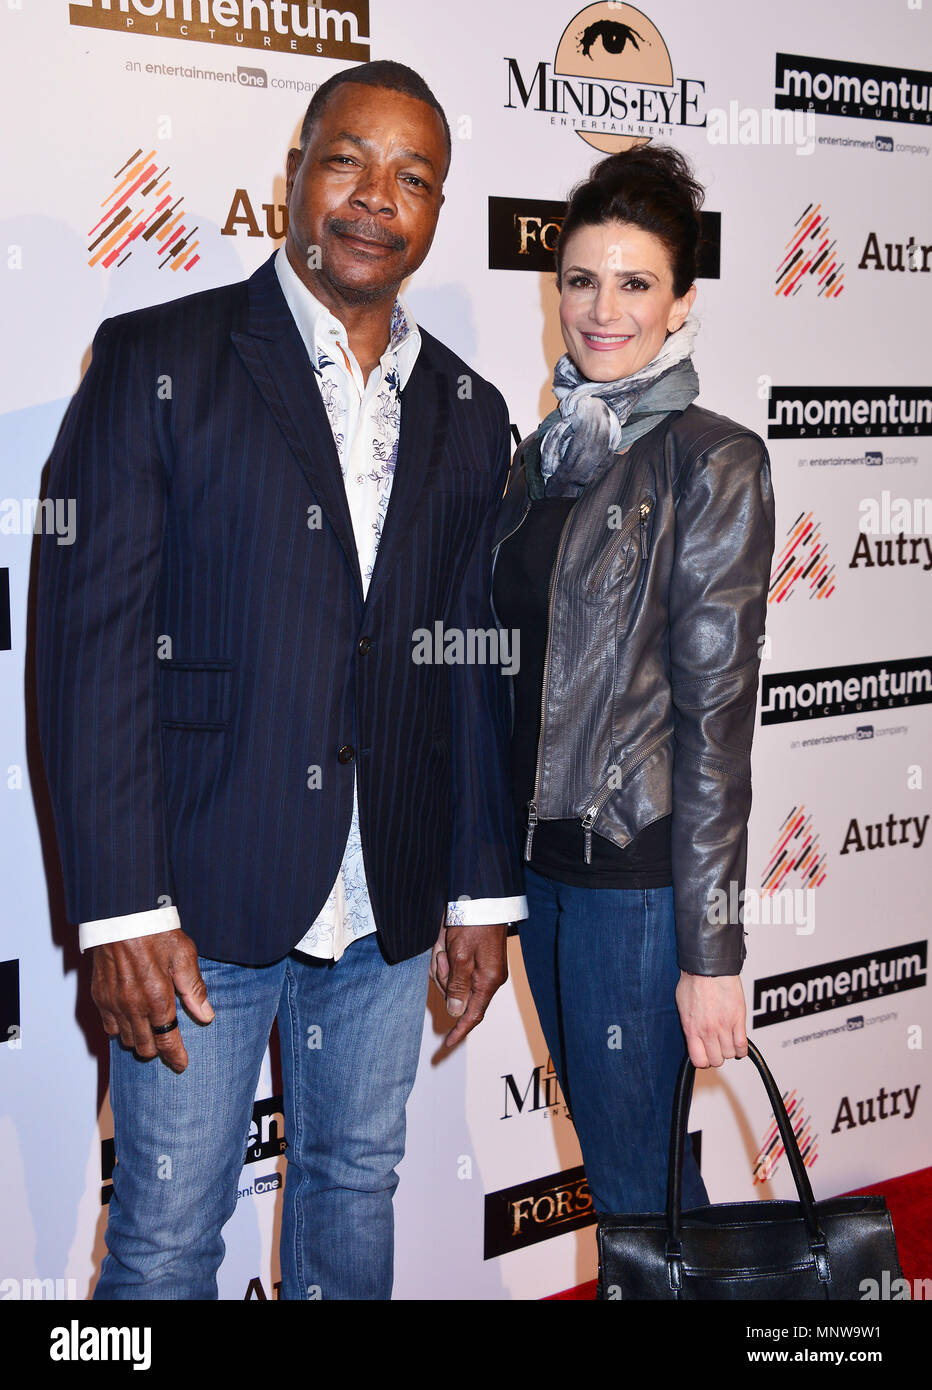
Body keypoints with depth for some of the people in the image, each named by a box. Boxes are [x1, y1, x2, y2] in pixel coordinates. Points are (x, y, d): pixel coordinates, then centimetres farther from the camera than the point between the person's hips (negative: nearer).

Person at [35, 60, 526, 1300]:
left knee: (354, 1192, 19)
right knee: (168, 1230, 8)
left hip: (391, 908, 4)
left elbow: (477, 669, 10)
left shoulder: (470, 415, 9)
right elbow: (89, 637, -10)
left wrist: (484, 891, 8)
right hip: (201, 895, -4)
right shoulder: (156, 360, -5)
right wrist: (120, 908, -15)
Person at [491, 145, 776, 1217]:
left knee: (636, 1178, 4)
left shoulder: (711, 462, -11)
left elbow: (716, 711, -14)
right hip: (540, 852, 7)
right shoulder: (543, 452, 10)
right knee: (602, 1136, 19)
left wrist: (712, 951, -15)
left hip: (640, 866, -7)